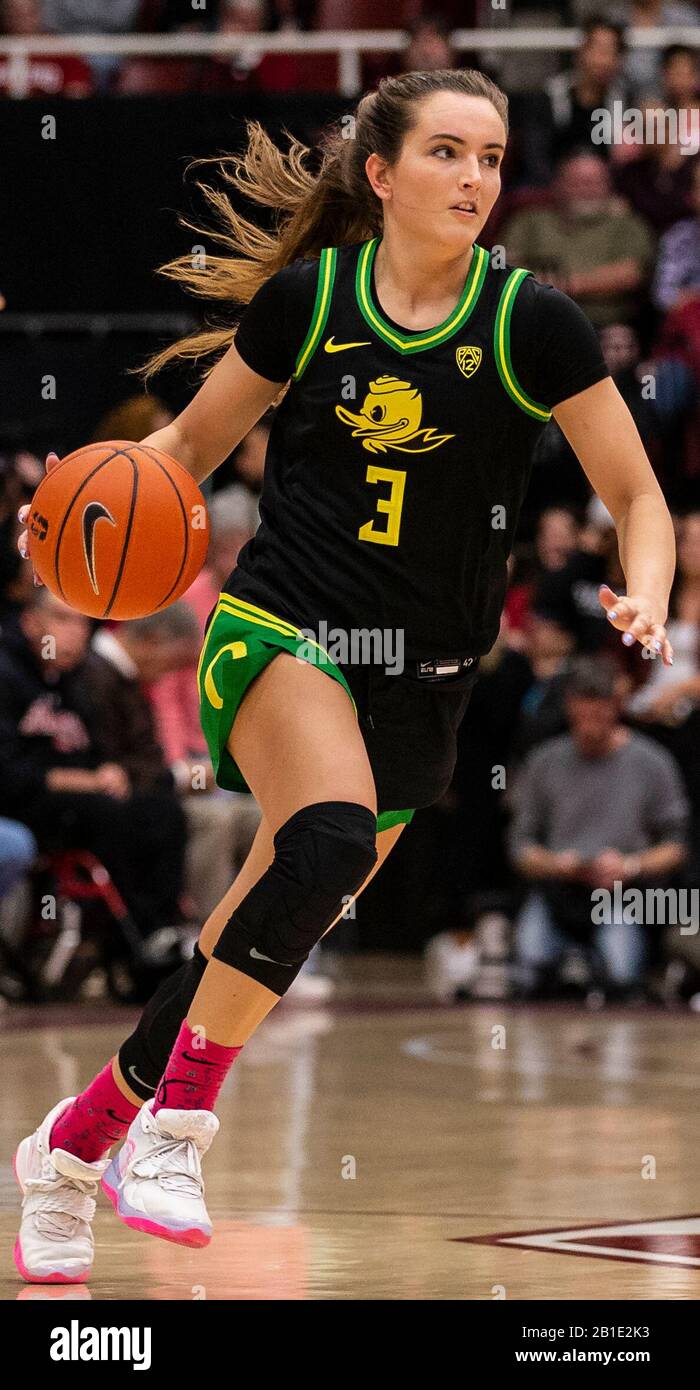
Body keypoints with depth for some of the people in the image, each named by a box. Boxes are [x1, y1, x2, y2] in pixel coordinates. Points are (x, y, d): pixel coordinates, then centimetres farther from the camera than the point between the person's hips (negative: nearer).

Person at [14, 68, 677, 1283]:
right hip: (282, 632, -2)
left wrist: (646, 596, -21)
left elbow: (638, 498, -1)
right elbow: (194, 441, 9)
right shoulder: (306, 298, -4)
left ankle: (74, 1144, 29)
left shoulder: (533, 325, -6)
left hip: (422, 680, 2)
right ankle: (174, 1126, -22)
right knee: (333, 840, -33)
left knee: (258, 948, 8)